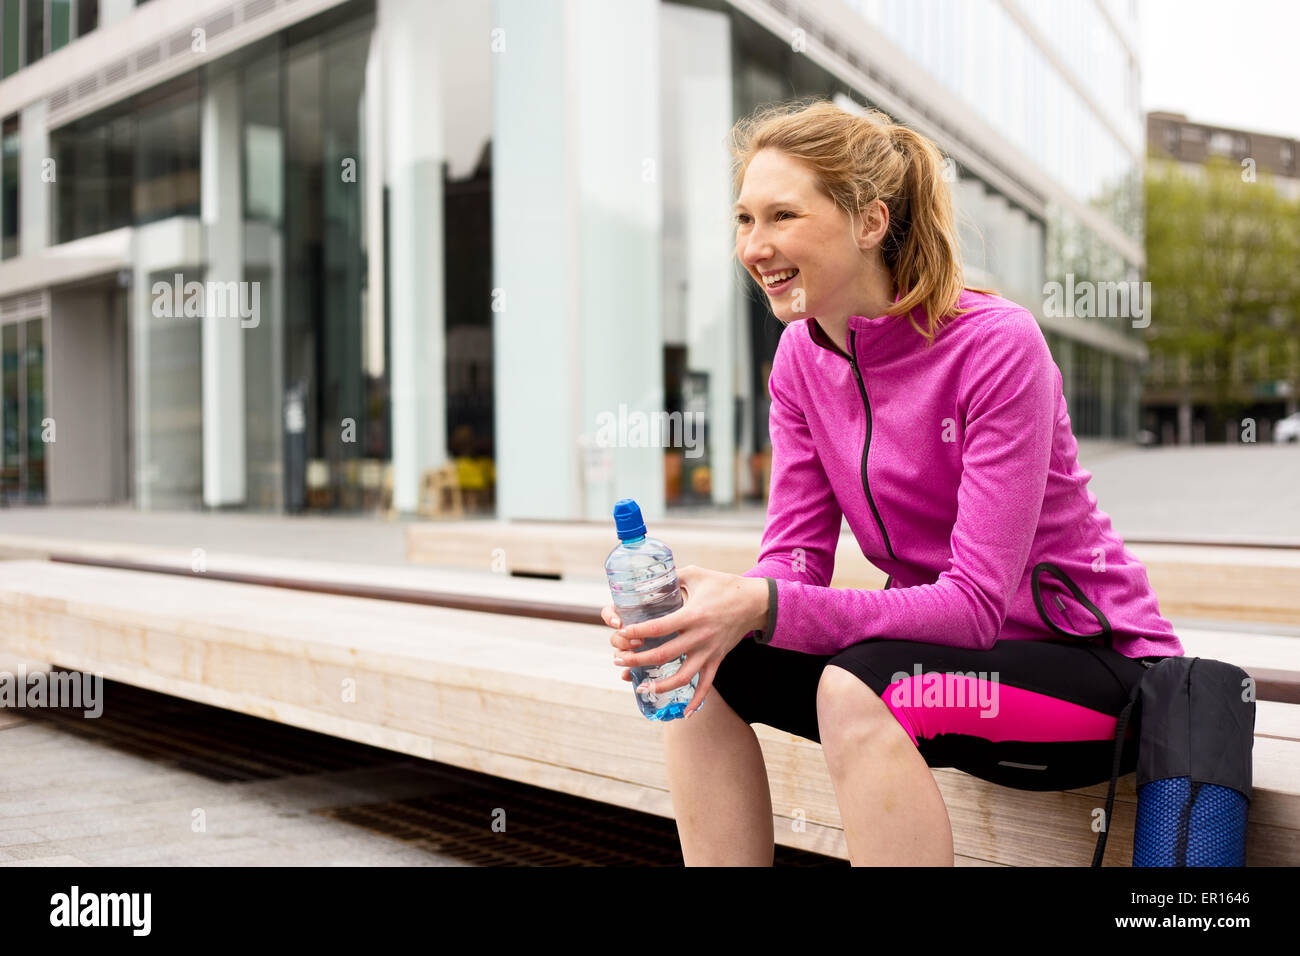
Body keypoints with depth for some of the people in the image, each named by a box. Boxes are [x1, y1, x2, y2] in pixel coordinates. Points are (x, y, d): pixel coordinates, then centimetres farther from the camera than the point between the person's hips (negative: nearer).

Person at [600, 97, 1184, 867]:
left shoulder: (996, 346, -21)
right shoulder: (802, 357, 0)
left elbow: (976, 604, -26)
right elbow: (796, 561, -4)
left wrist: (764, 607, -36)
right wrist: (708, 606, -27)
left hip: (1089, 662, -6)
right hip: (938, 649, 6)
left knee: (855, 687, -33)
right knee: (705, 664, -13)